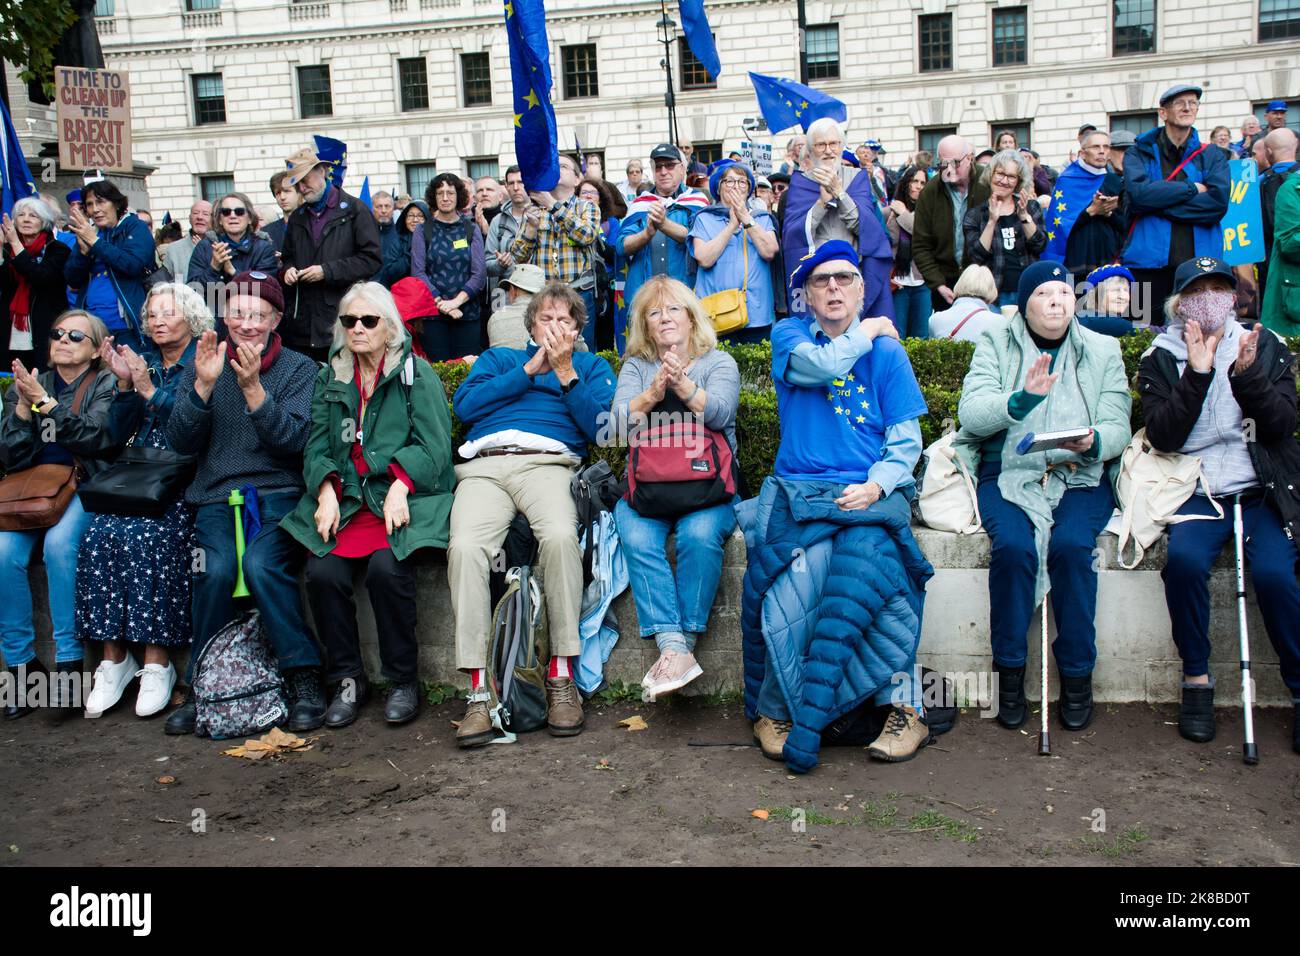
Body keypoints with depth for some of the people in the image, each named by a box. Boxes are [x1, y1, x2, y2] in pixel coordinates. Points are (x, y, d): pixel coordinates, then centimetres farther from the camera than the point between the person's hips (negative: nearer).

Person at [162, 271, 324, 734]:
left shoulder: (298, 369, 5)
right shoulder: (202, 366, 13)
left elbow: (294, 441, -9)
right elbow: (181, 441, 3)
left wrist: (253, 388, -20)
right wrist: (204, 384, -11)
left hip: (277, 492, -2)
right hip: (216, 496, 2)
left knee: (262, 564, -30)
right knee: (216, 570, -26)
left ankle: (303, 678, -15)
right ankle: (202, 683, -6)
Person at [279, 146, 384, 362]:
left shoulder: (354, 210, 1)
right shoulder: (297, 217, 20)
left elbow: (372, 259, -7)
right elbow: (287, 257, 30)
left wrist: (327, 271, -12)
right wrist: (288, 269, 5)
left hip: (342, 319, -5)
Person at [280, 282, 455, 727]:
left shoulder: (417, 374, 6)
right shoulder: (330, 378, 20)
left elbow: (433, 447, -3)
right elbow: (317, 445, 12)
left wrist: (400, 488, -19)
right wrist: (327, 490, -7)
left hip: (404, 501, -3)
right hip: (345, 502, 4)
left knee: (386, 569, -30)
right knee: (323, 573, -23)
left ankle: (404, 679, -10)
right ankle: (348, 679, -4)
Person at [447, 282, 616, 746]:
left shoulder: (592, 366, 29)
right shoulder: (498, 359, 33)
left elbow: (597, 426, 9)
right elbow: (464, 405, 11)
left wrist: (564, 369, 4)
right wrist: (530, 370, 10)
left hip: (547, 463, -1)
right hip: (483, 467, 1)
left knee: (561, 535, -37)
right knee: (464, 546, -31)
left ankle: (562, 678, -28)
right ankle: (479, 693, -28)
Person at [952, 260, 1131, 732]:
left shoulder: (1103, 350, 12)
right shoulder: (996, 344, 8)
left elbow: (1118, 427, 2)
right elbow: (970, 412, -7)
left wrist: (1092, 442, -21)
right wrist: (1021, 399, -25)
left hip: (1081, 478, 1)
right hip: (1008, 475, -1)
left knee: (1071, 546, -28)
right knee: (1013, 546, -29)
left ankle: (1076, 675, -12)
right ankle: (1009, 670, -12)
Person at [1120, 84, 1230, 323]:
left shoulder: (1212, 157, 11)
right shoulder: (1139, 153, 8)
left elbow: (1218, 202, -7)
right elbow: (1138, 192, -12)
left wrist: (1159, 203, -10)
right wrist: (1193, 188, -6)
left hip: (1199, 263, 1)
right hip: (1149, 263, -1)